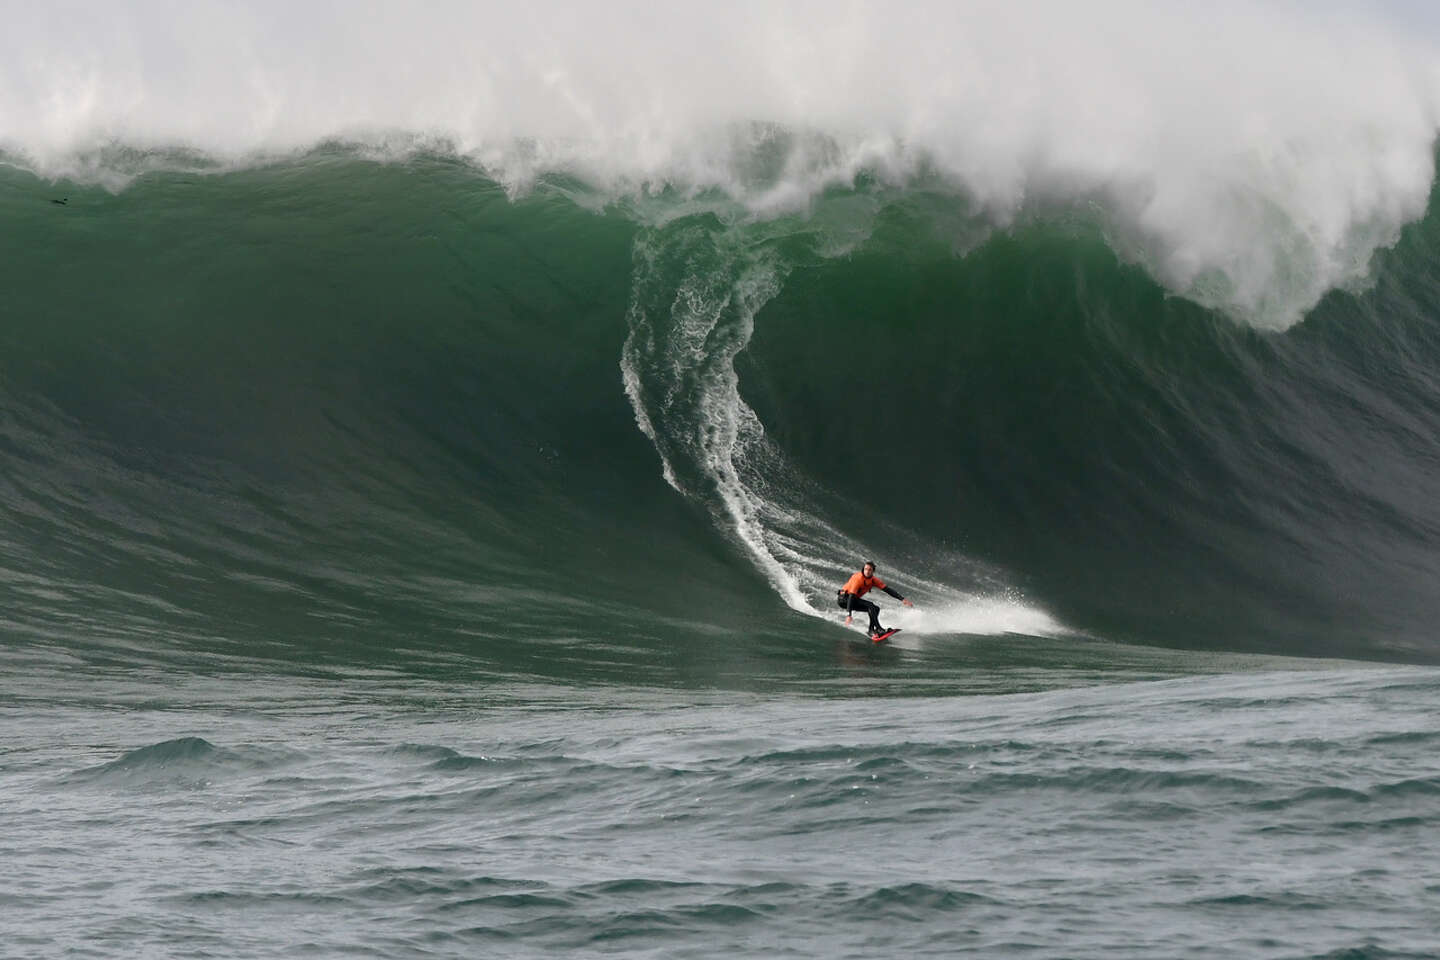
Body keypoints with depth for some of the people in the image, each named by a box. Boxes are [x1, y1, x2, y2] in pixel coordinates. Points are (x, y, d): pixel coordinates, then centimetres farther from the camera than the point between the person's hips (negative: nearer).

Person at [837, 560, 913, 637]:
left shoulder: (873, 580, -6)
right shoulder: (858, 579, -27)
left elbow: (887, 590, -3)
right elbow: (851, 596, -34)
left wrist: (902, 599, -10)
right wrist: (848, 615, -43)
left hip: (854, 600, 8)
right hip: (844, 599, -8)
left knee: (876, 608, 3)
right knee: (870, 605, -24)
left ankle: (871, 630, -5)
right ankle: (878, 628, -28)